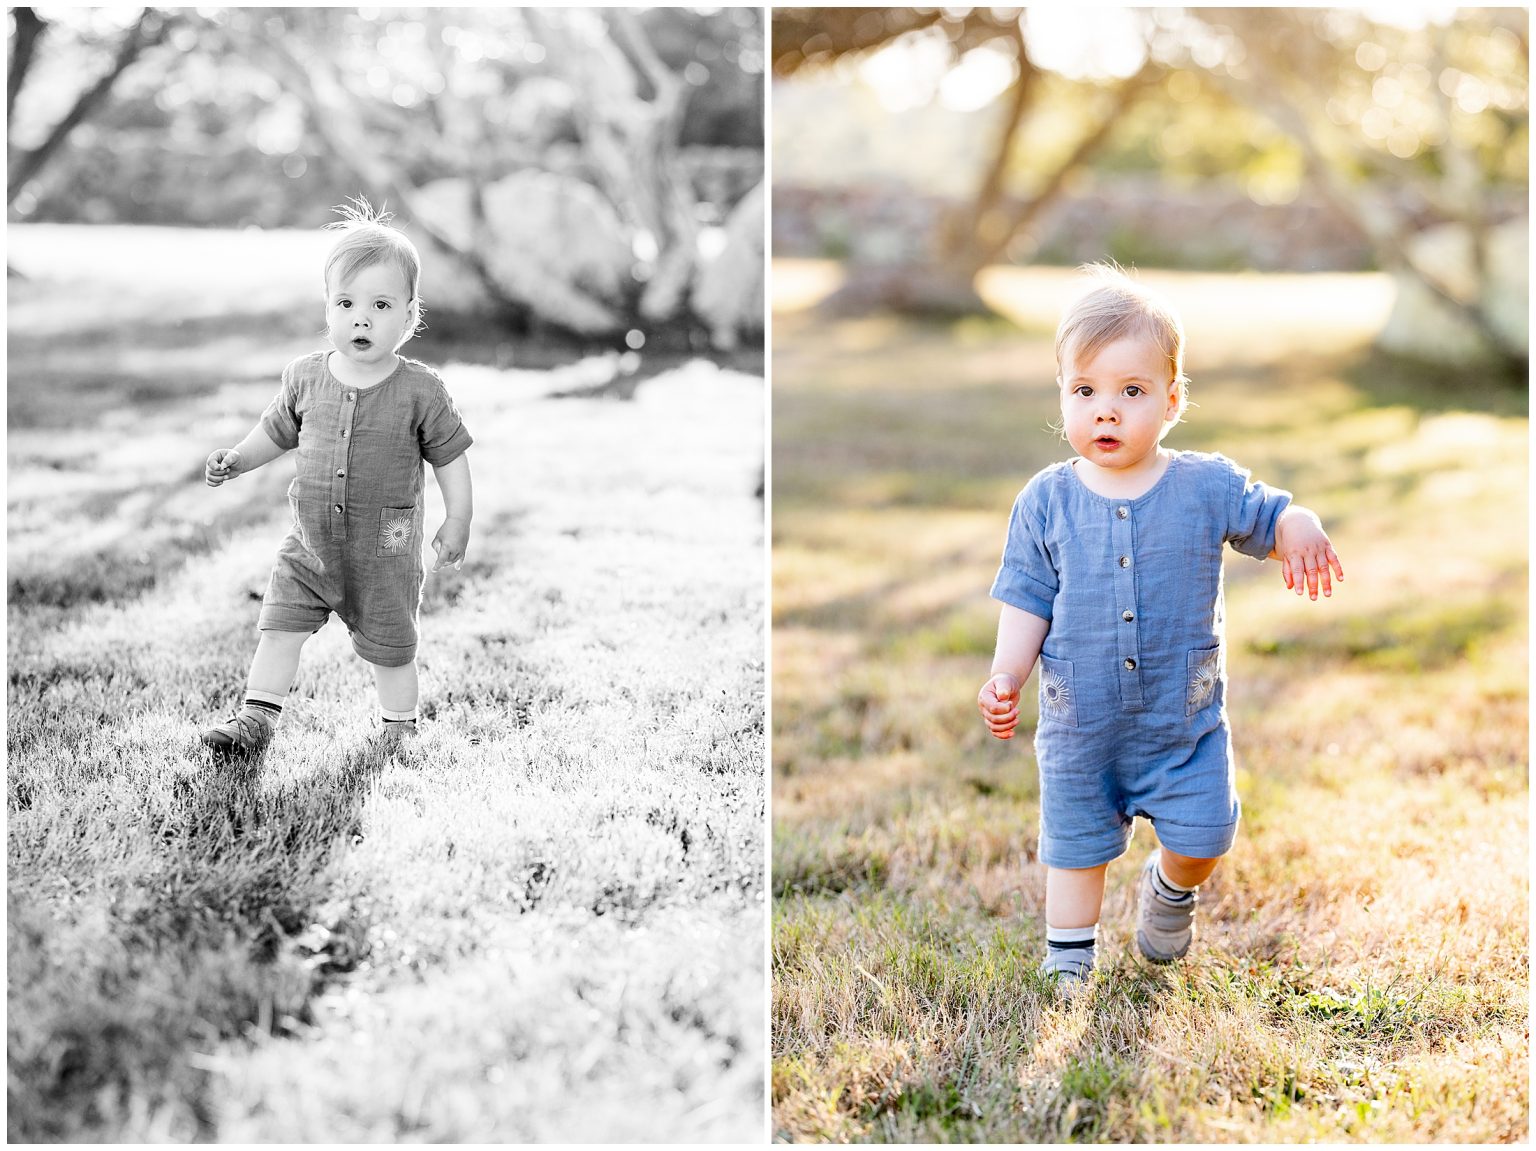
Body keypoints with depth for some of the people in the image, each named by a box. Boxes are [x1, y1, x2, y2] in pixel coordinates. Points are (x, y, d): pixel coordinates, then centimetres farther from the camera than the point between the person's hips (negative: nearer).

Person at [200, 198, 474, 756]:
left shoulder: (420, 390, -13)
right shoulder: (306, 377, -3)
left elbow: (450, 456, -4)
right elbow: (277, 429, 15)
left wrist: (457, 524, -6)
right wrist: (236, 459, 2)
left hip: (384, 555, -3)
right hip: (309, 545, 3)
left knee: (389, 648, 9)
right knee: (278, 629, 0)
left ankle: (400, 730, 28)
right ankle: (255, 721, 10)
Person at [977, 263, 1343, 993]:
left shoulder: (1206, 487, -9)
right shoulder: (1046, 503, -7)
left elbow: (1270, 518, 3)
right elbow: (1027, 602, -2)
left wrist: (1301, 532, -21)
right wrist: (1006, 675, -16)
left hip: (1185, 720, 0)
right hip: (1080, 727, 0)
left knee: (1200, 838, 4)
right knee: (1075, 849, 11)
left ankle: (1171, 889, 40)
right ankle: (1068, 970, 30)